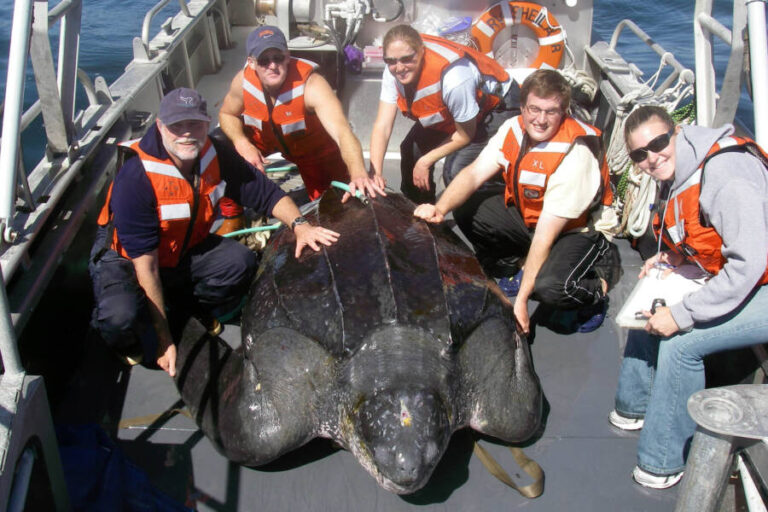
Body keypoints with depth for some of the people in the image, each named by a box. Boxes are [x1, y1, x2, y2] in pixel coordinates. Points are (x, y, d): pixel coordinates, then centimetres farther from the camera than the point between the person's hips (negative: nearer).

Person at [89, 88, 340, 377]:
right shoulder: (136, 178, -31)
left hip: (185, 251, 6)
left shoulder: (216, 155, -14)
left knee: (241, 262, -21)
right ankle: (129, 344, 4)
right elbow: (145, 264, -31)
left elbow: (266, 193, -4)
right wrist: (164, 342, -29)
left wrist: (299, 224, -26)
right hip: (126, 260, -5)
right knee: (121, 316, -36)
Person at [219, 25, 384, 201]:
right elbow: (227, 114, -4)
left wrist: (359, 174, -72)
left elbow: (343, 132, -53)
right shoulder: (243, 80, -26)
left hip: (315, 149, -3)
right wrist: (242, 144, -26)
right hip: (264, 139, 3)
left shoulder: (311, 84, -39)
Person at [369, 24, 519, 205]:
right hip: (448, 110, 7)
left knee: (455, 170, -24)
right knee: (412, 150, 0)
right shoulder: (393, 72, -22)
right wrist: (375, 174, -32)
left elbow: (465, 136, -25)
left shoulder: (453, 77, -41)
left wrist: (425, 162, -17)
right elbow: (382, 126, -20)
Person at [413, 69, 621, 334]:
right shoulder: (514, 128, -13)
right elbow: (474, 173, -14)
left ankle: (597, 285, 0)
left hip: (580, 228, -7)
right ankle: (515, 266, 10)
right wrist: (440, 208, -35)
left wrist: (521, 299, -32)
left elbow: (545, 235, -33)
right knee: (466, 210, -8)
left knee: (548, 287, -34)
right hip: (528, 211, 7)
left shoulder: (575, 153, -32)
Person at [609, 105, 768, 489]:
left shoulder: (726, 174, -28)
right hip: (734, 280, 10)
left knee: (681, 341, -21)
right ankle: (635, 407, 26)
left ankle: (663, 462, -4)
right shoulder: (676, 175, 2)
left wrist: (683, 314, -28)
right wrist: (675, 257, 0)